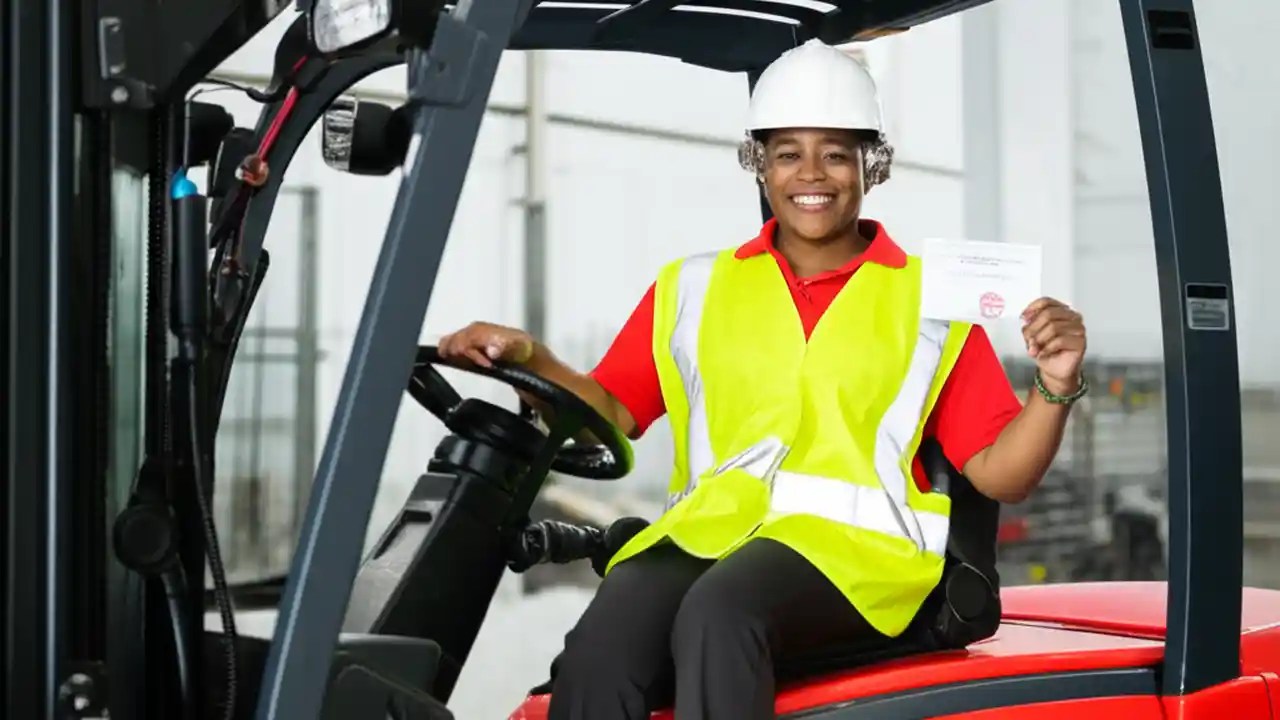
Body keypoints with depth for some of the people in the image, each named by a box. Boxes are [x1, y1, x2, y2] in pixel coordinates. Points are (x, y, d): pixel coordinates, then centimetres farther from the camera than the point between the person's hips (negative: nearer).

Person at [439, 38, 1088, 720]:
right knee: (598, 655, -30)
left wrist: (1054, 388, -10)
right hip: (706, 531, 2)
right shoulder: (693, 288, 18)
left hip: (857, 541, -2)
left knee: (719, 612, -35)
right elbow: (610, 412, 14)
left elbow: (998, 473, 7)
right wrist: (527, 359, -3)